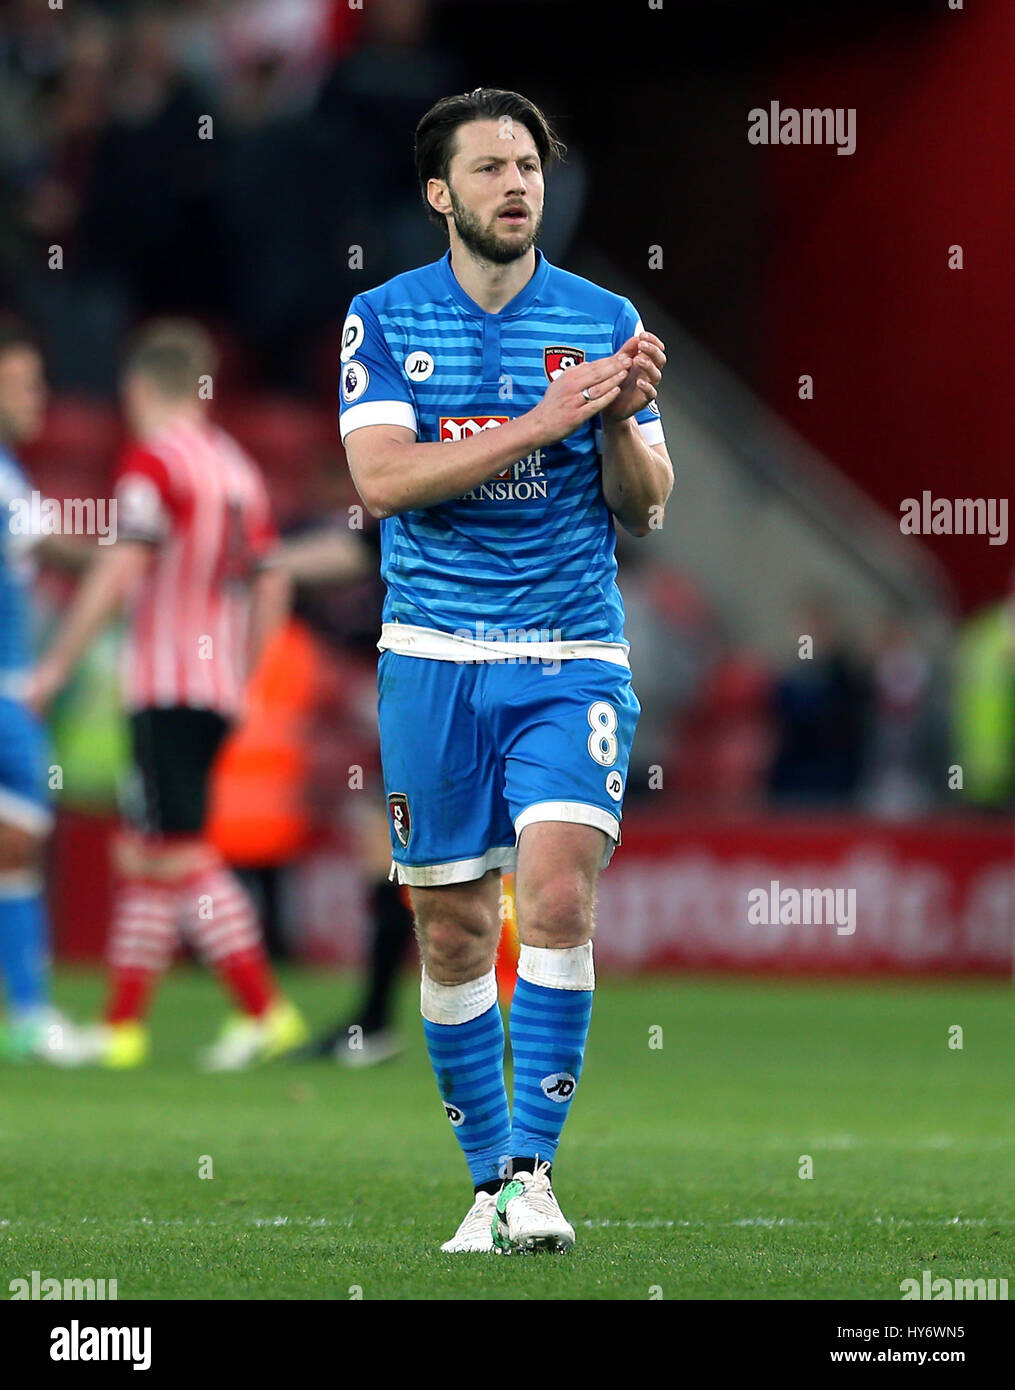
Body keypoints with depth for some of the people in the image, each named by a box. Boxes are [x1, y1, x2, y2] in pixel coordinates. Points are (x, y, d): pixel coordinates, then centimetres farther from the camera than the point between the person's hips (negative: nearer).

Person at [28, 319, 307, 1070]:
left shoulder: (154, 461, -8)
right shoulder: (237, 466, 16)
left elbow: (119, 571, -18)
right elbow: (271, 587, 17)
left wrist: (57, 663, -13)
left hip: (168, 690, -8)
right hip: (220, 692, 8)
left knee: (181, 859, -9)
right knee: (142, 855, 12)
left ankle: (265, 1009, -14)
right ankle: (122, 1025, 12)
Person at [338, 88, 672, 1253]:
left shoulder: (604, 321, 5)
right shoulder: (383, 320, 3)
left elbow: (643, 512, 6)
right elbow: (381, 477, -13)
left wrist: (622, 422, -15)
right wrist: (541, 422, -20)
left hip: (571, 658, 0)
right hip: (433, 661, 0)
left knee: (559, 894, -18)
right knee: (453, 927, 3)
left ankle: (534, 1167, -15)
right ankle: (488, 1178, 16)